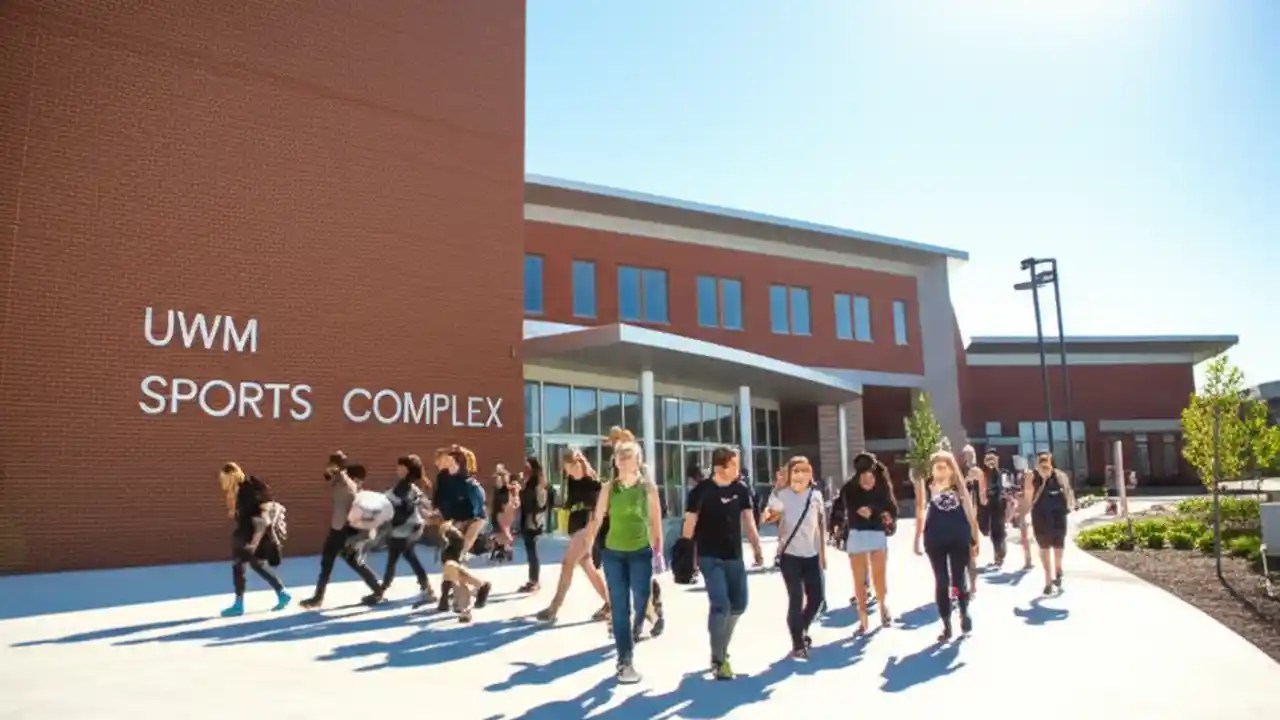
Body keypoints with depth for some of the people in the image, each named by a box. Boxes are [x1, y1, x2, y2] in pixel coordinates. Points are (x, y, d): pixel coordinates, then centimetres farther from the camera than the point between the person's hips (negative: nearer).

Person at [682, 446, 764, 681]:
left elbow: (749, 522, 8)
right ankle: (718, 660, 3)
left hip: (734, 557, 6)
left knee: (738, 604, 11)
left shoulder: (741, 490, 2)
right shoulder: (701, 491, -12)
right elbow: (689, 525, -9)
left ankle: (721, 649, 32)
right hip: (710, 558, -5)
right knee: (721, 605, -13)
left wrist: (757, 549, 4)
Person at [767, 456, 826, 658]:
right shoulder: (781, 494, -11)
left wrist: (823, 552, 14)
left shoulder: (816, 495, 2)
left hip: (812, 555, 5)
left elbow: (821, 525, 11)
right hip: (790, 555, -4)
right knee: (796, 598, -8)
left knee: (816, 597, 9)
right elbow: (769, 514, -26)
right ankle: (798, 645, 6)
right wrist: (771, 513, -51)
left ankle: (802, 629, 37)